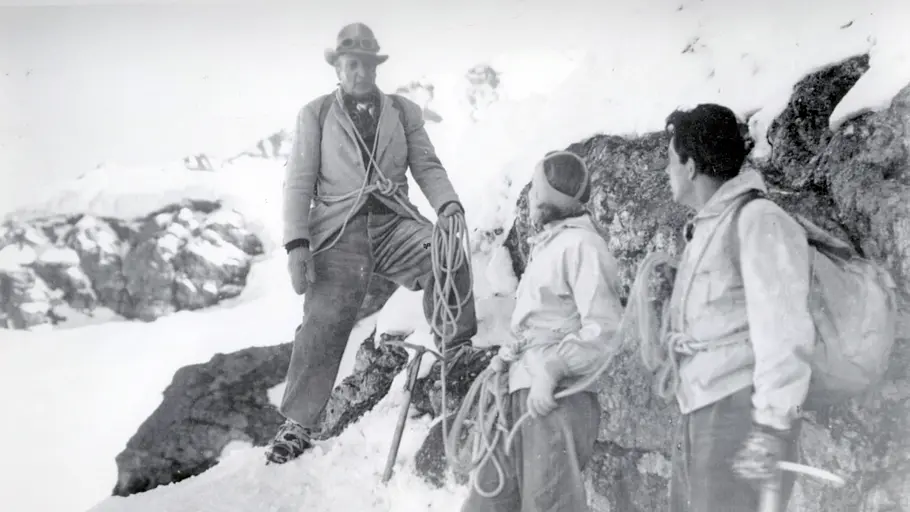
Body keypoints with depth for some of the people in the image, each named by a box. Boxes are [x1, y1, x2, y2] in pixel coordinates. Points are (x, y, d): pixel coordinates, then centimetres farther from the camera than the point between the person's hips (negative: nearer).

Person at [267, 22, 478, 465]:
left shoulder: (404, 112, 16)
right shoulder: (316, 114, 11)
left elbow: (427, 167, 10)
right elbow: (299, 182, 5)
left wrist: (449, 205, -13)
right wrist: (296, 244, -7)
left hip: (394, 222, 1)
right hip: (340, 230, -1)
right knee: (323, 323, -10)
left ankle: (459, 353, -13)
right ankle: (298, 424, 3)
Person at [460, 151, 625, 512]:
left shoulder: (581, 245, -6)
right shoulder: (545, 247, 22)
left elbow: (605, 329, -14)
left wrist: (552, 369, -20)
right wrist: (507, 357, 9)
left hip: (559, 397, -9)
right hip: (522, 392, 9)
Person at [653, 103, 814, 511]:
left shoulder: (757, 219, -7)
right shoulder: (704, 231, 20)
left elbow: (784, 328, -15)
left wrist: (770, 427, -22)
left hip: (739, 412, -8)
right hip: (697, 414, 8)